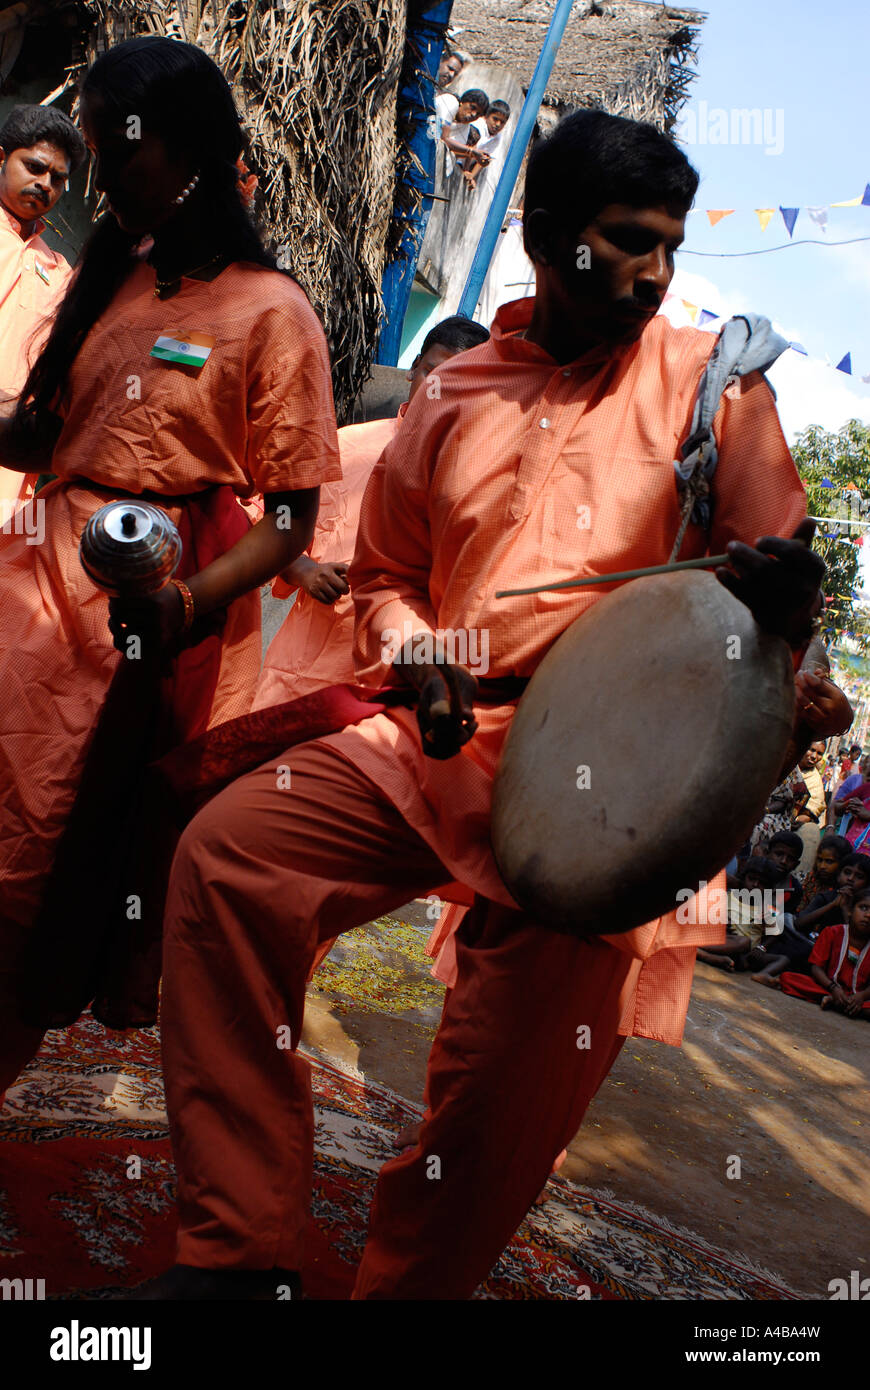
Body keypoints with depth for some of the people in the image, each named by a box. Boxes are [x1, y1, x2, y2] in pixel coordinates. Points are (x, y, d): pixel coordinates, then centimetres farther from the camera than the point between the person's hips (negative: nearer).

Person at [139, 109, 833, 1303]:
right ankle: (235, 1249, -6)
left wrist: (783, 585, -22)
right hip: (446, 741, 4)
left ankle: (408, 1284, 12)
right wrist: (411, 650, 2)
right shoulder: (454, 397, 16)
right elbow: (384, 576, 24)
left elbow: (779, 566, 3)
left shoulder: (709, 378, 7)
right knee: (226, 847, -15)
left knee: (523, 1058, -18)